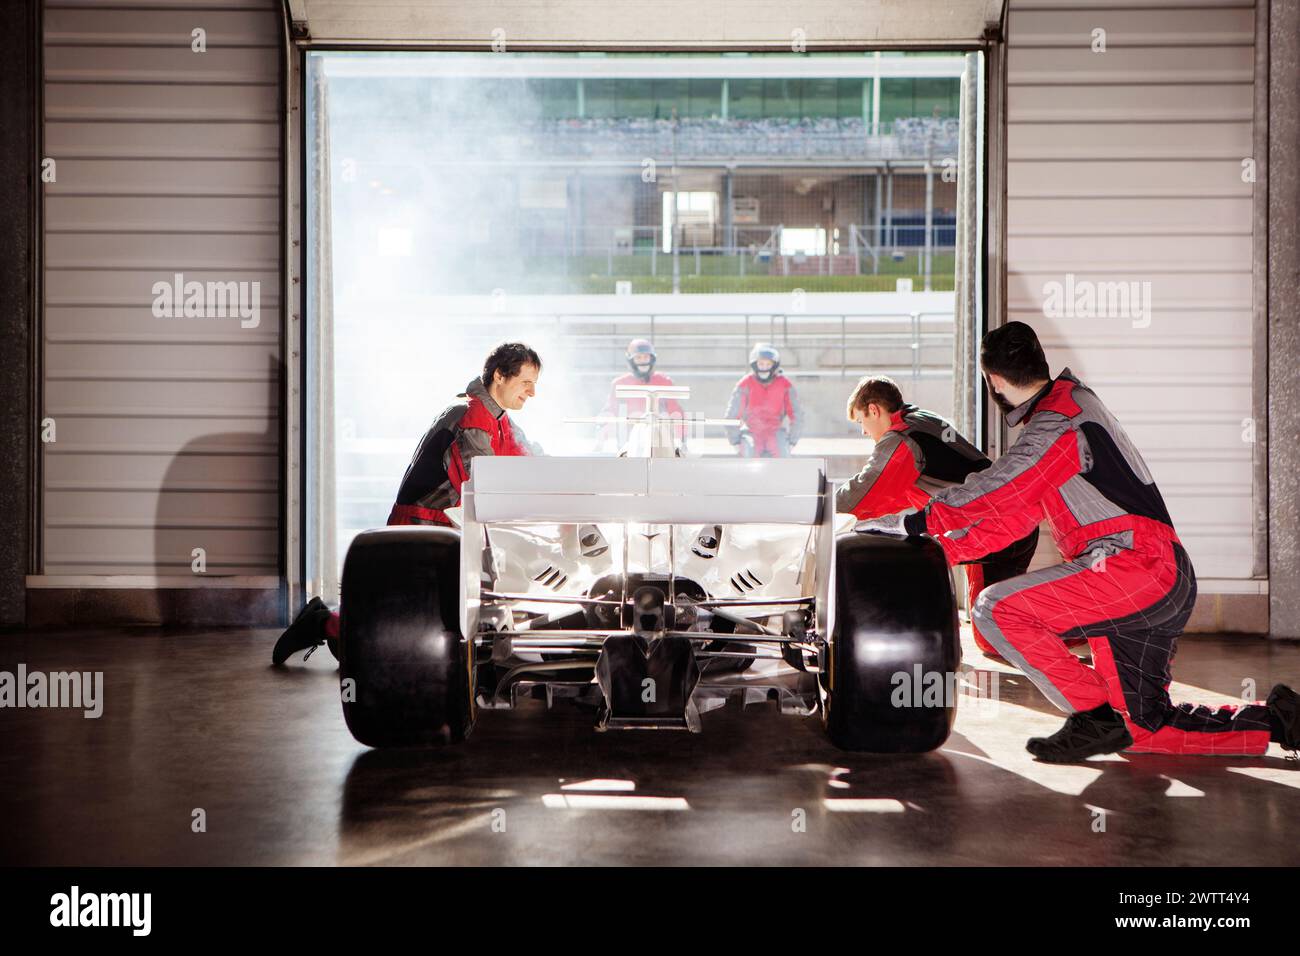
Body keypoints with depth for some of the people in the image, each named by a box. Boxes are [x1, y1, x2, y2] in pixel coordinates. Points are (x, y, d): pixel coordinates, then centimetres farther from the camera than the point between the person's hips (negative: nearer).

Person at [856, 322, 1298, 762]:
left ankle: (1094, 715, -9)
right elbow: (1017, 510, 23)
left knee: (997, 608, -16)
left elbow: (1001, 488, -20)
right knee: (1140, 730, 14)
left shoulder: (1058, 422, -9)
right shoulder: (1070, 407, 23)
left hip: (1137, 569, -10)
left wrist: (915, 521, -12)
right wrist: (940, 547, 18)